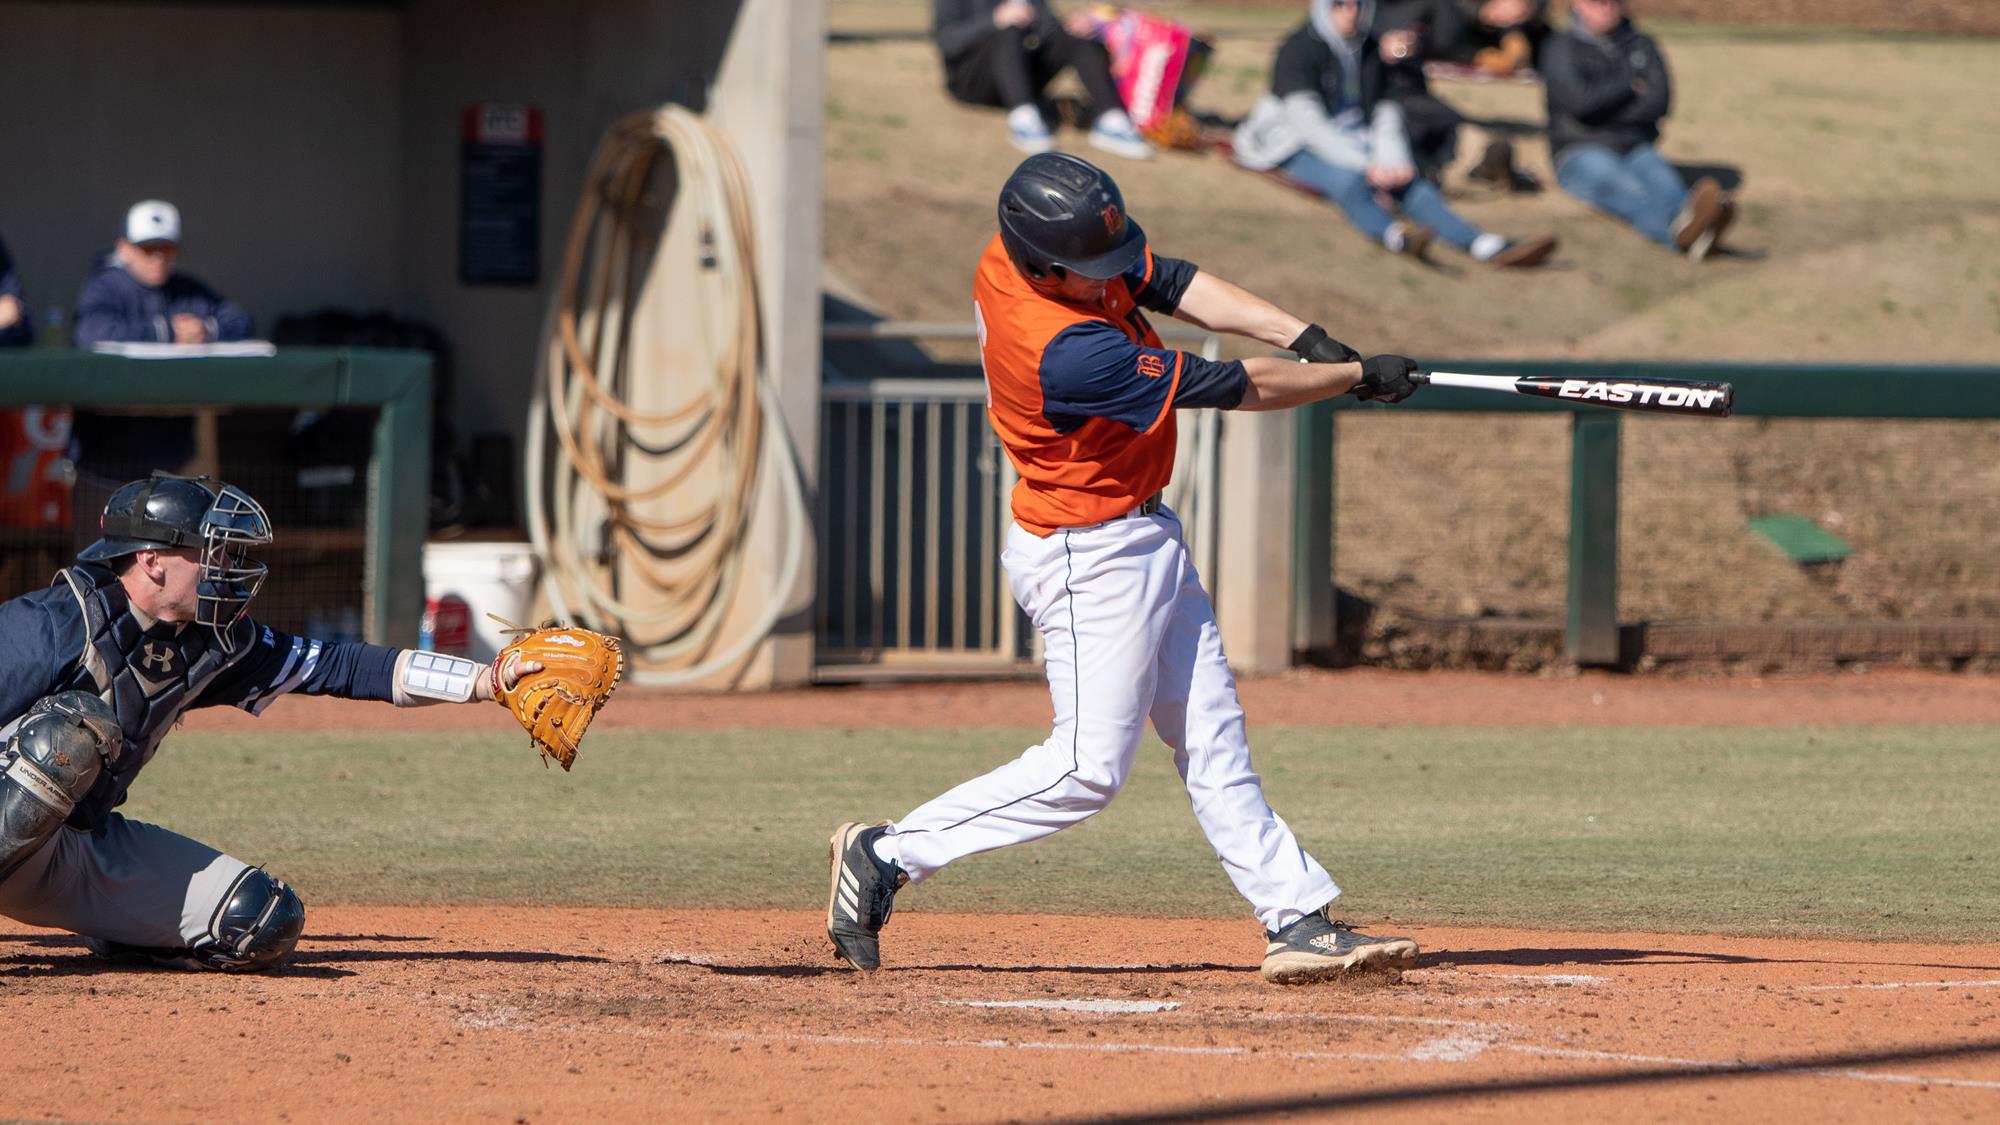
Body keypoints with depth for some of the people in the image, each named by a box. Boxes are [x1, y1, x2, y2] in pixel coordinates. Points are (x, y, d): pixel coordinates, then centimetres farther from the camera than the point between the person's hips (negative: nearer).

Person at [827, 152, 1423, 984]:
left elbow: (1172, 283, 0)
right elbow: (1230, 388, -24)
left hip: (1143, 540, 10)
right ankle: (887, 856, 4)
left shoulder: (1018, 252, -8)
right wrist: (1356, 376, -12)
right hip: (1090, 557, -10)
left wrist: (1304, 337, -10)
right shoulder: (1067, 353, -34)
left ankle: (1297, 921, 14)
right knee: (1089, 767, -4)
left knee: (1212, 742, 11)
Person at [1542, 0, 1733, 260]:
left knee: (1661, 179, -35)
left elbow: (1658, 103, 1)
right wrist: (1631, 86, 1)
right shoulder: (1561, 49, 7)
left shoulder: (1642, 47, 17)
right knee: (1624, 189, -39)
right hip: (1581, 153, -4)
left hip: (1636, 148, 4)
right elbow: (1579, 101, -11)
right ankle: (1682, 232, -74)